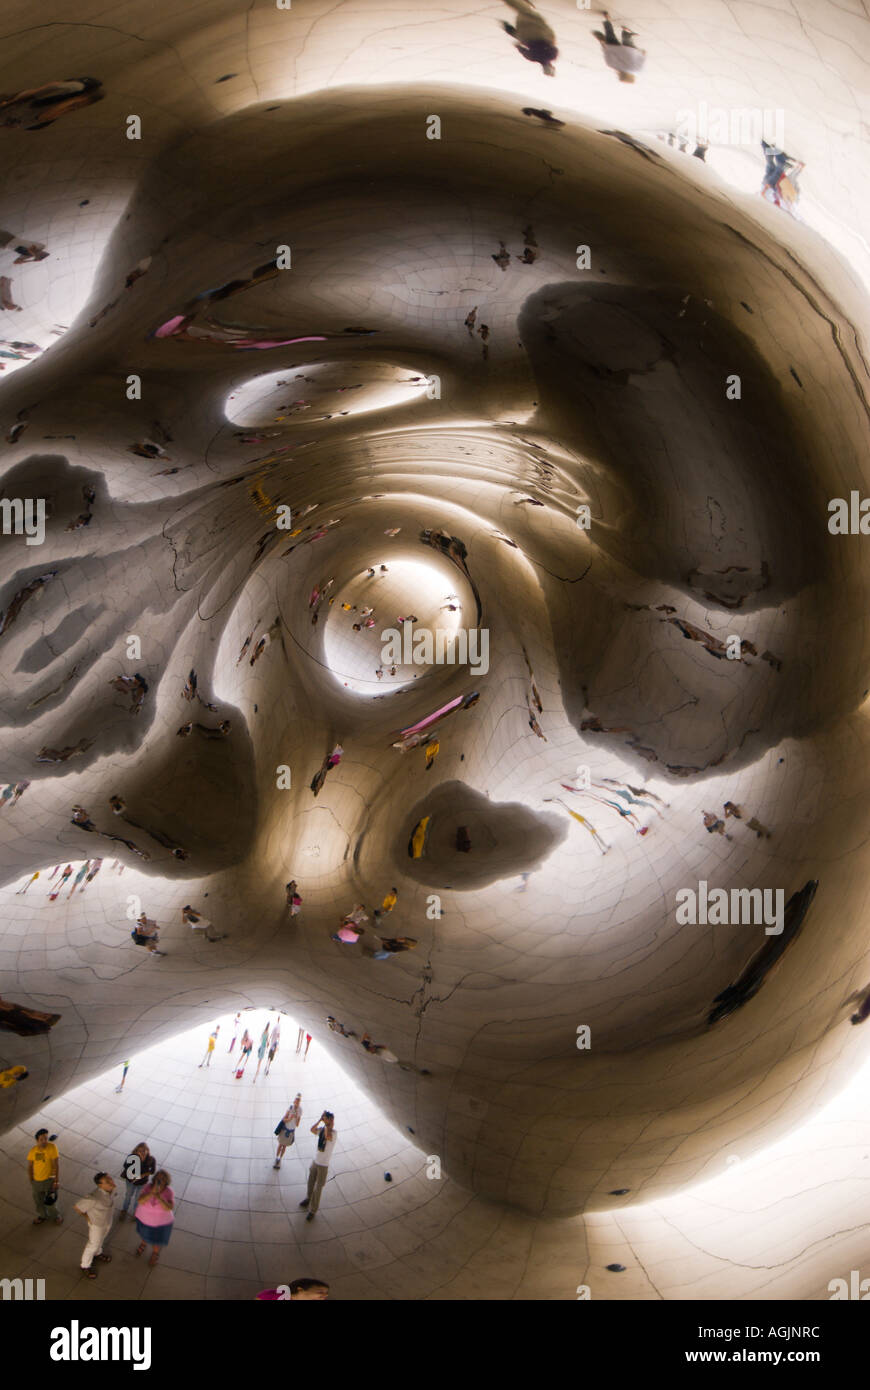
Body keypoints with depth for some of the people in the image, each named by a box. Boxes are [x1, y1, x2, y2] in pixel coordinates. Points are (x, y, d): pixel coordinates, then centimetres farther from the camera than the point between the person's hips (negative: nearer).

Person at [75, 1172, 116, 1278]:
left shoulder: (111, 1187, -25)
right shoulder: (95, 1198, -44)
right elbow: (78, 1207, -32)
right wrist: (87, 1217, -12)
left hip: (108, 1219, 6)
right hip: (97, 1223, -6)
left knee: (102, 1239, 33)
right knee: (93, 1245, 20)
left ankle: (97, 1253, 63)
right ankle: (86, 1266, 47)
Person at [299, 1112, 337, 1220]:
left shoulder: (333, 1133, -21)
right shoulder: (322, 1128, -2)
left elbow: (327, 1136, -43)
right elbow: (312, 1130, -18)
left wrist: (329, 1126, -31)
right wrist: (320, 1120, -21)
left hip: (323, 1165, -6)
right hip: (315, 1161, 6)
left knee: (318, 1188, 4)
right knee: (311, 1182, 24)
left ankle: (312, 1210, 18)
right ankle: (309, 1198, 50)